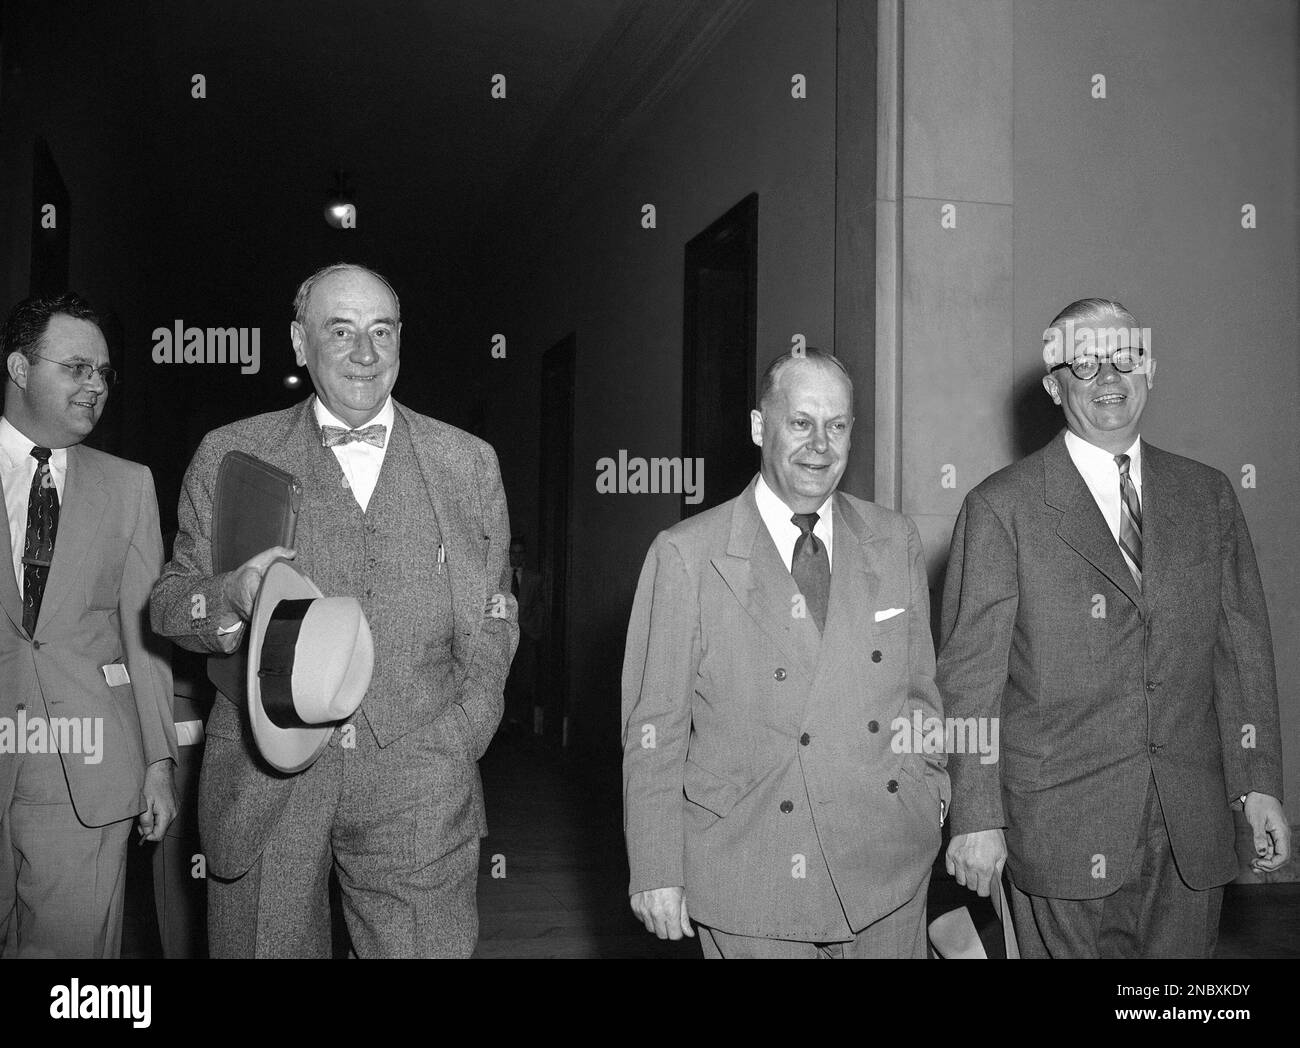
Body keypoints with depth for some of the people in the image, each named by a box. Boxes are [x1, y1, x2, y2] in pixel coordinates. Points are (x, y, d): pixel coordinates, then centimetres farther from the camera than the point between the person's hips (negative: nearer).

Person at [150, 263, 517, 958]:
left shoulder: (467, 463, 9)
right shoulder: (228, 455, 6)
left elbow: (492, 620, 12)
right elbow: (169, 604, 7)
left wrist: (457, 743, 2)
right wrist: (233, 597, -15)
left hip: (419, 786, 0)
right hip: (261, 783, 0)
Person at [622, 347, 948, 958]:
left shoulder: (896, 542, 5)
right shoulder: (686, 556, -8)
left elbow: (919, 689, 13)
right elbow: (654, 729, -7)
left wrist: (932, 791, 7)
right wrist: (656, 873, -7)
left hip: (890, 870, 4)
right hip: (750, 886, -3)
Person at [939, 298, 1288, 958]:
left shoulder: (1208, 496, 8)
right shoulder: (1000, 508, -5)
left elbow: (1242, 645, 9)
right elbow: (969, 674, -7)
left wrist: (1259, 782, 4)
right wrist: (976, 817, -10)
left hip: (1191, 823, 4)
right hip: (1060, 824, -3)